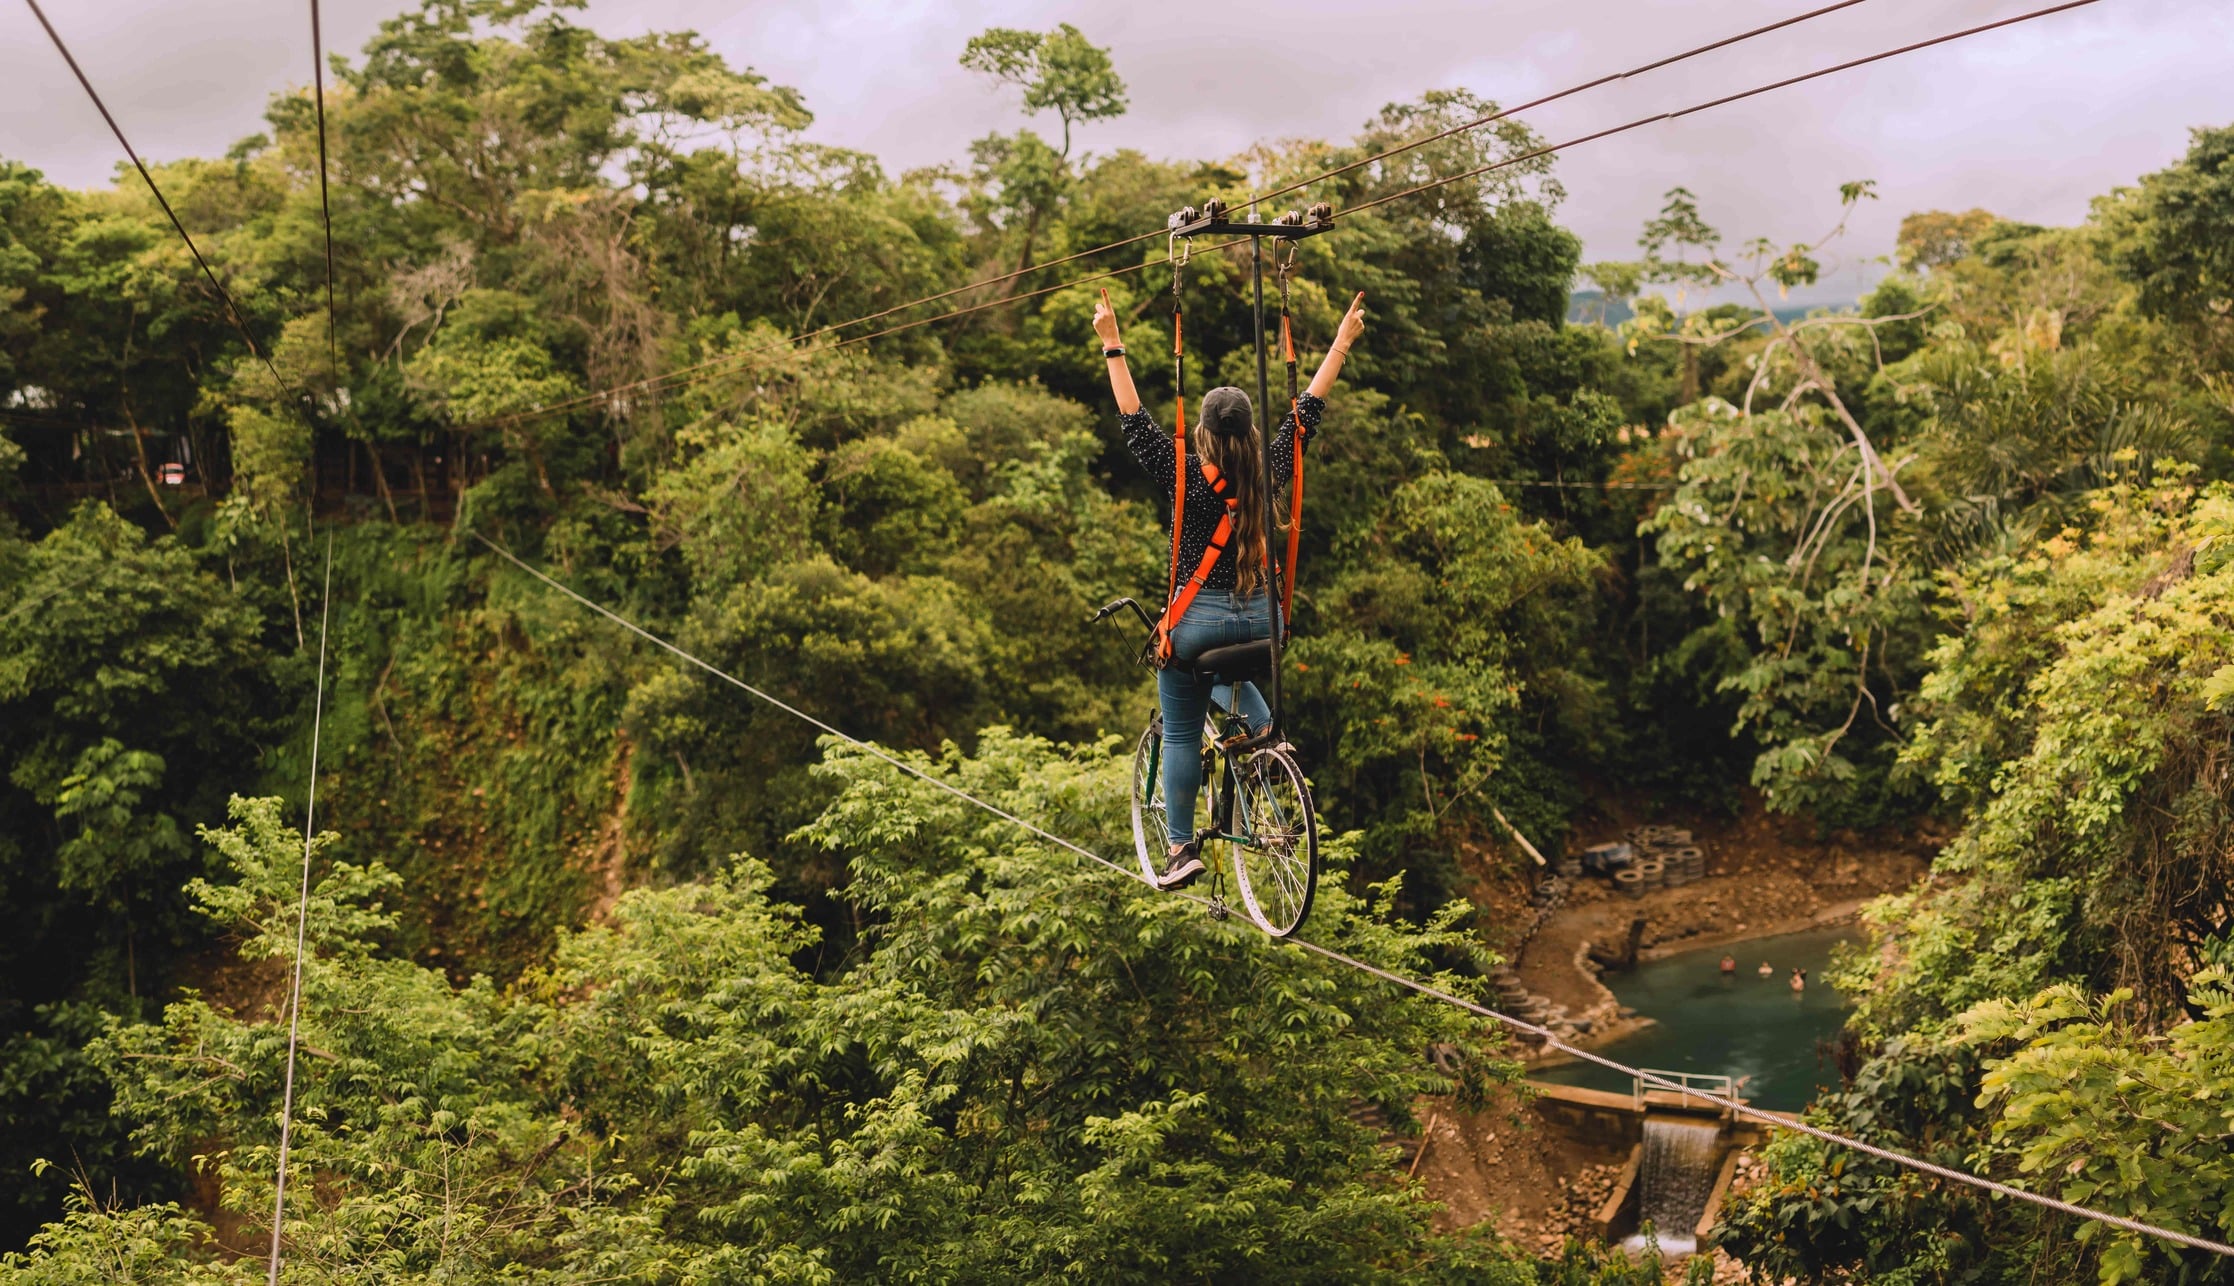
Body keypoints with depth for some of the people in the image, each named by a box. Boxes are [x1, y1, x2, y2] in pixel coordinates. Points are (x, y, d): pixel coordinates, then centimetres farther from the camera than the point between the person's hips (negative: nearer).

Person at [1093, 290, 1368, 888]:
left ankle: (1180, 849, 8)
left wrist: (1113, 345, -7)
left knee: (1180, 734, 8)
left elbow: (1134, 419, -11)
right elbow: (1308, 410, 4)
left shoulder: (1185, 479, -13)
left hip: (1198, 620, -4)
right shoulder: (1269, 473, -5)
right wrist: (1342, 342, 13)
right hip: (1259, 616, 4)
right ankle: (1265, 730, 8)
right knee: (1228, 677, 36)